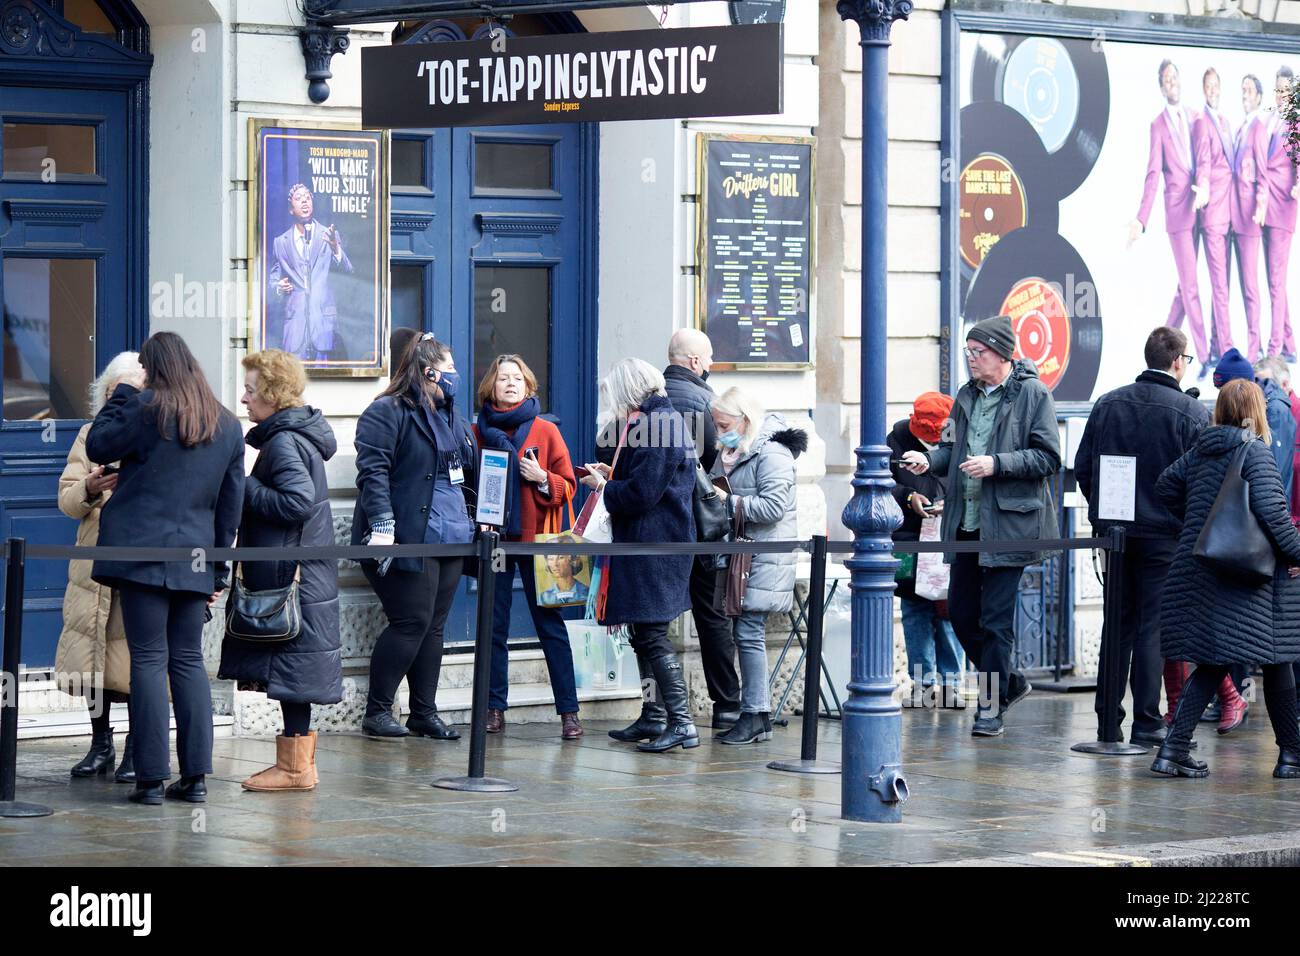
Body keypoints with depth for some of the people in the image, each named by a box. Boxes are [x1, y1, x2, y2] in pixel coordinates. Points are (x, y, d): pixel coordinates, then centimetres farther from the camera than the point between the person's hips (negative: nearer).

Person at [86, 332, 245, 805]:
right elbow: (231, 501, 14)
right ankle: (195, 775, 9)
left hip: (144, 552, -5)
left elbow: (97, 447, 3)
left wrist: (120, 395, 10)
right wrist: (219, 569, 19)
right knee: (189, 660, 11)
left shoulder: (145, 408, -7)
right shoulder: (228, 426, 11)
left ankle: (151, 778, -4)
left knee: (149, 660, -3)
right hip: (195, 557, 5)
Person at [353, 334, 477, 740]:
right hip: (408, 541, -8)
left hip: (450, 538, 8)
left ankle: (425, 713, 14)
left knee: (433, 627, 9)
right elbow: (373, 470, -16)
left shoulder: (452, 417, 19)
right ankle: (377, 711, 0)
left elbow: (473, 466, 27)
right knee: (412, 623, -9)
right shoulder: (387, 413, -8)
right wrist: (382, 524, -25)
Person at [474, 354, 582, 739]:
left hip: (536, 538, -2)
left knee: (550, 623, -3)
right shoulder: (477, 432, 7)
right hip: (493, 538, 2)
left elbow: (567, 487, 3)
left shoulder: (545, 431, 2)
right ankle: (494, 708, 10)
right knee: (494, 625, 4)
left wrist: (542, 478, -15)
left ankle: (569, 711, -3)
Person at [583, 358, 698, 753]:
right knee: (645, 635, 15)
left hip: (654, 546, -10)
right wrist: (612, 475, 17)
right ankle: (654, 717, 21)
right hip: (645, 544, 10)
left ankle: (682, 723, -15)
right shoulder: (659, 421, 15)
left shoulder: (656, 425, -16)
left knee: (652, 635, -12)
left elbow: (642, 494, -20)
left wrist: (603, 487, -5)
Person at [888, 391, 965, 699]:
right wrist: (908, 498, -10)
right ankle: (923, 682, 9)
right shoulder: (899, 439, 1)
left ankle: (951, 681, 7)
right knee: (915, 611, 2)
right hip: (909, 539, 1)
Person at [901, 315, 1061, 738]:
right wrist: (930, 459, -1)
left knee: (995, 618, -5)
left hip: (1008, 523, -7)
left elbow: (1048, 458, -10)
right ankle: (1008, 682, 28)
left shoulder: (1032, 394, -7)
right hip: (966, 523, 7)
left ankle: (991, 707, 4)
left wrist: (996, 464, -19)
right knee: (961, 611, 9)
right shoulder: (968, 395, 13)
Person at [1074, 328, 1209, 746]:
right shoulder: (1192, 413, -9)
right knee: (1154, 625, 1)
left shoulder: (1108, 404, 3)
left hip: (1115, 530, 4)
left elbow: (1082, 468, 6)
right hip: (1165, 535, -4)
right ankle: (1146, 721, 1)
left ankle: (1107, 719, 12)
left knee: (1119, 622, 12)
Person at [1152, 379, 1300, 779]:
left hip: (1199, 573, 7)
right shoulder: (1254, 451, -11)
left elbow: (1165, 486, 19)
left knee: (1210, 665, 9)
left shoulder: (1199, 452, 9)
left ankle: (1173, 749, -3)